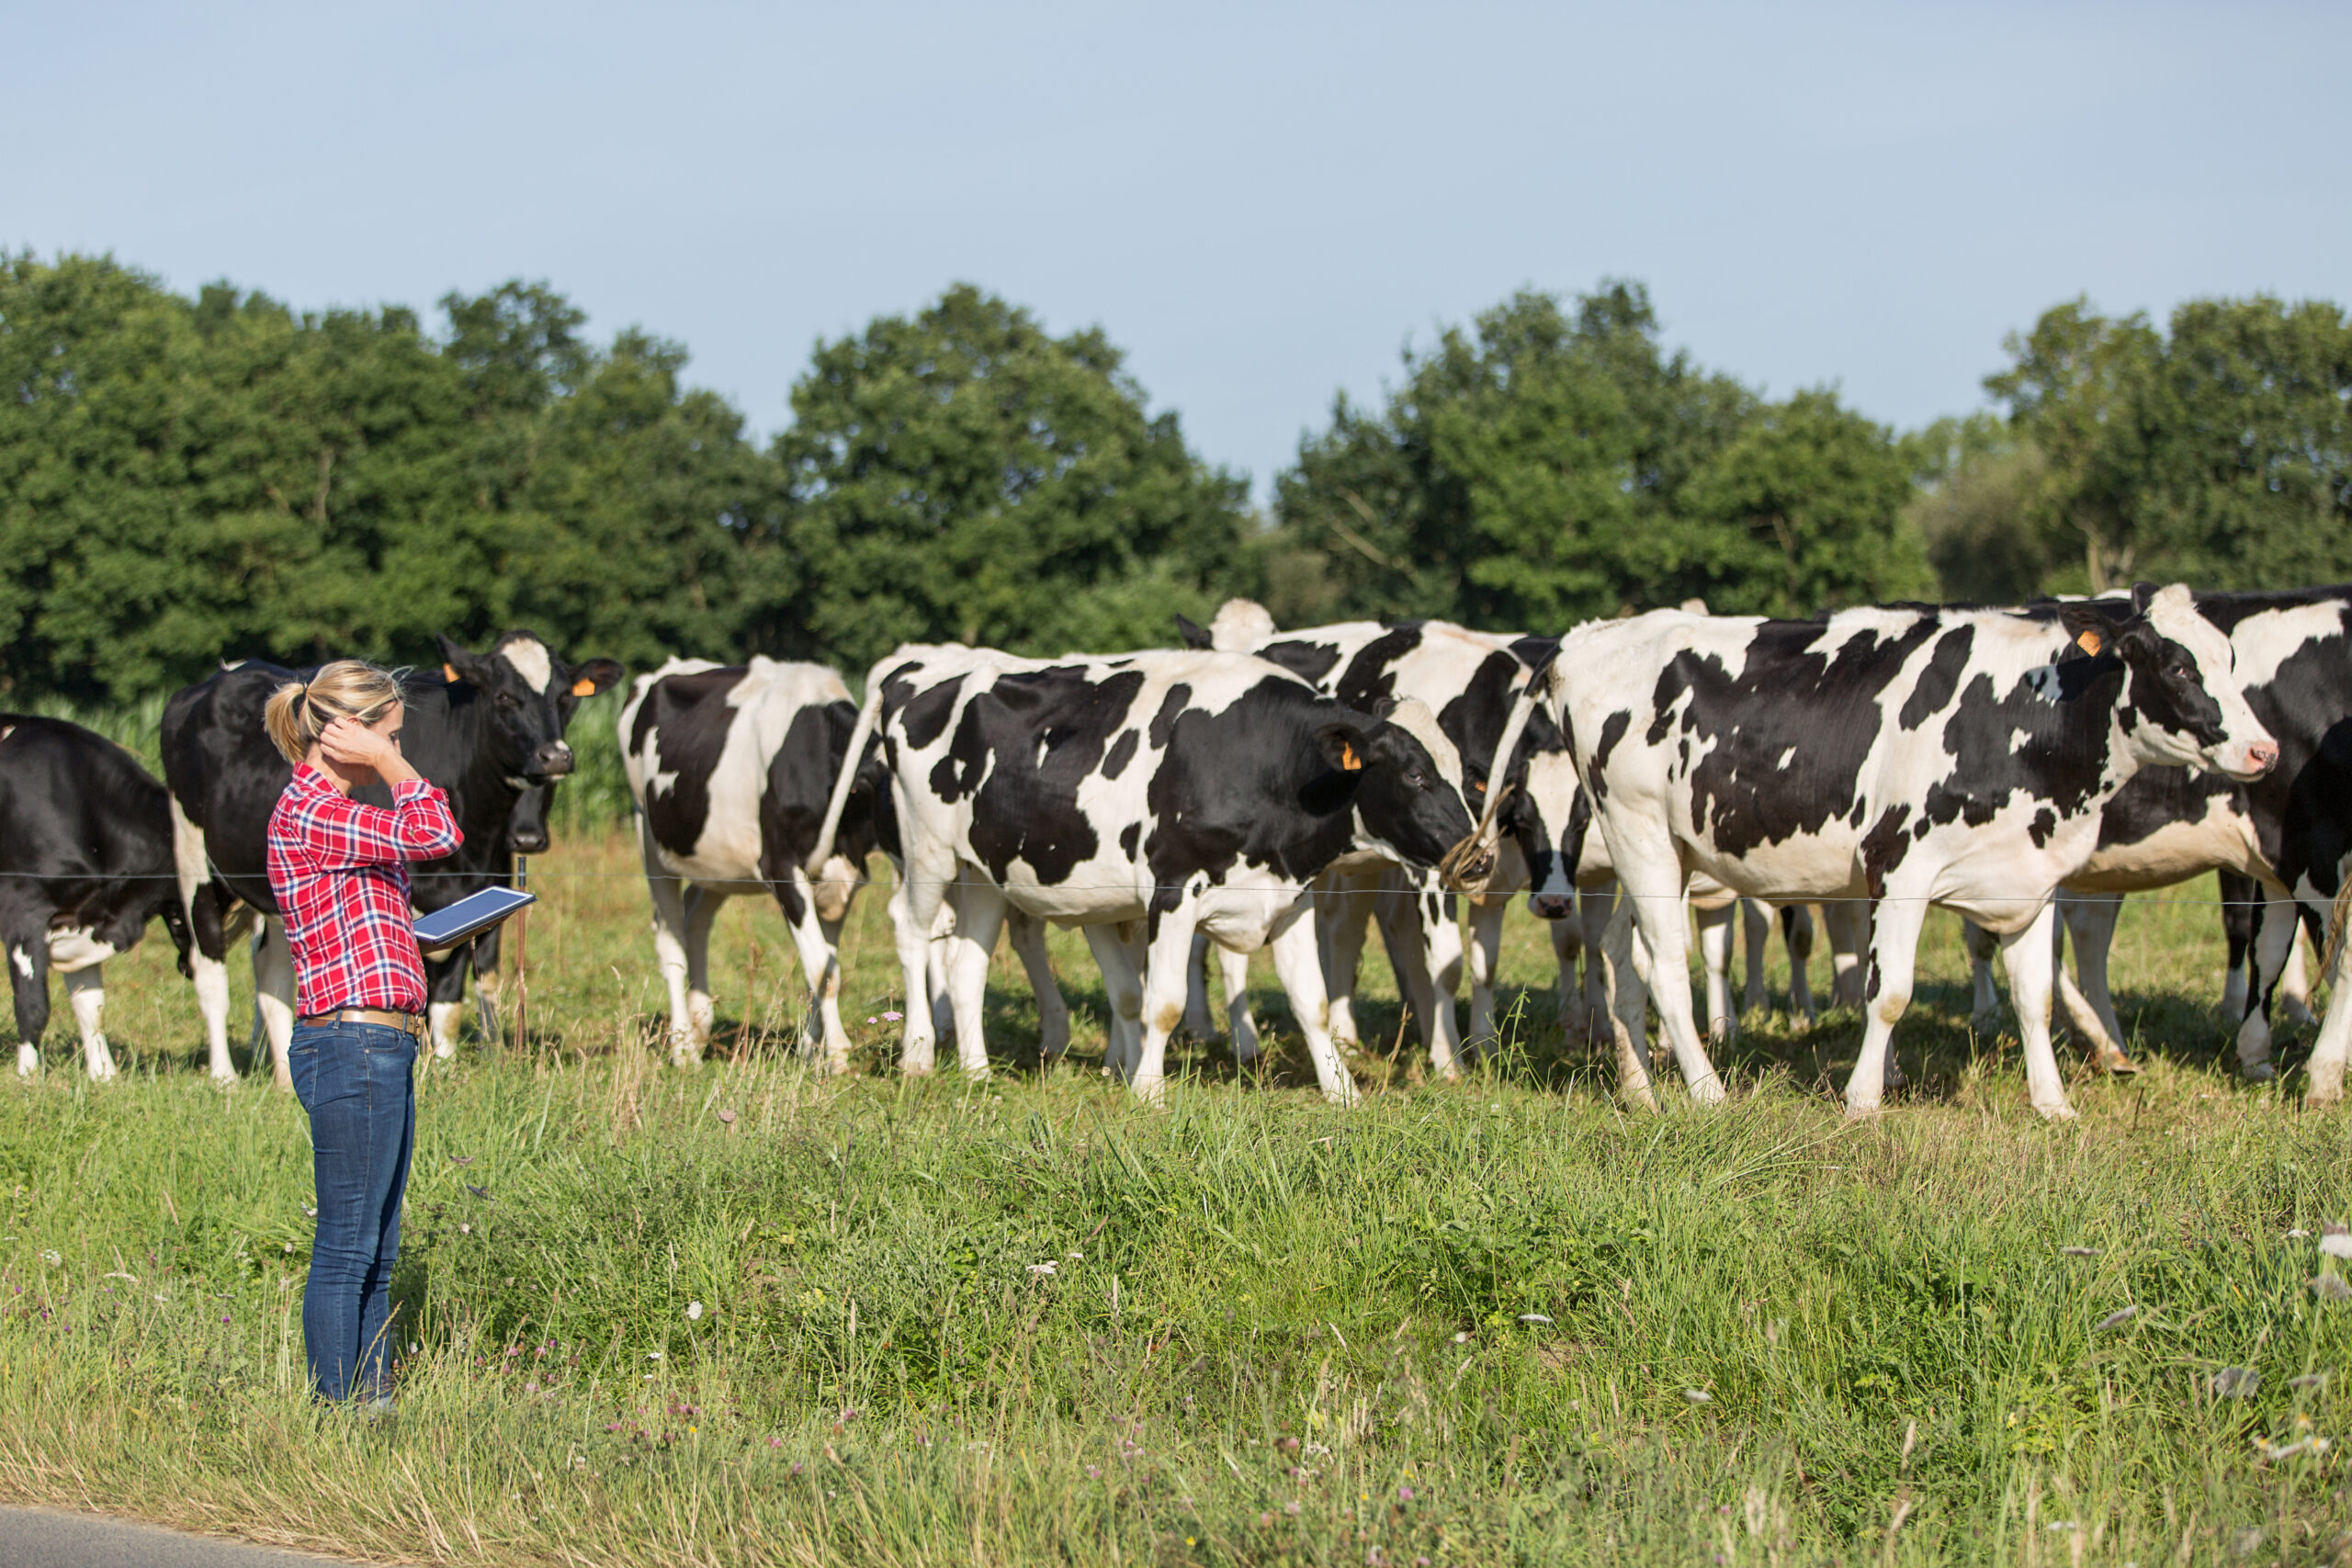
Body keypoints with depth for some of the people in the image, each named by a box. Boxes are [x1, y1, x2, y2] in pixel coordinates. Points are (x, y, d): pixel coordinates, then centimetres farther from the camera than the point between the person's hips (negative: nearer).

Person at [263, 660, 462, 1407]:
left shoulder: (332, 811, 18)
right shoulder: (306, 814, -13)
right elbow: (434, 832, -20)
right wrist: (384, 760, -11)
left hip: (383, 1050, 10)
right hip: (351, 1045, -10)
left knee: (375, 1253, 13)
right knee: (347, 1247, -5)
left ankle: (373, 1402, 18)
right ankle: (338, 1410, -2)